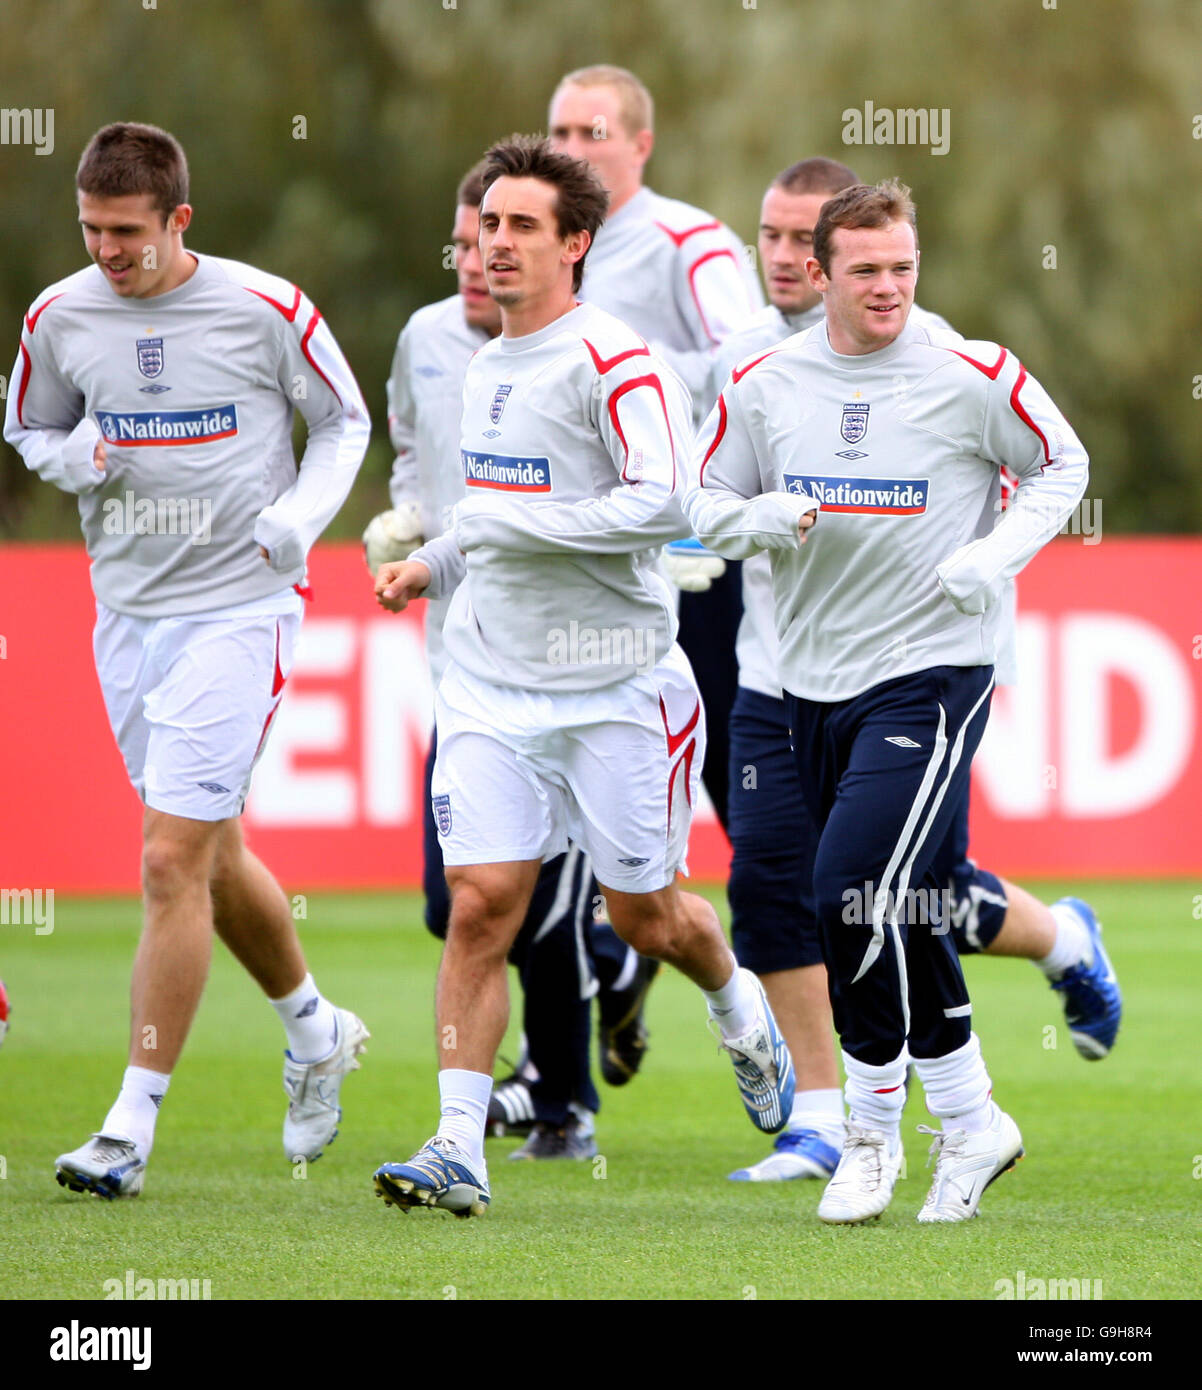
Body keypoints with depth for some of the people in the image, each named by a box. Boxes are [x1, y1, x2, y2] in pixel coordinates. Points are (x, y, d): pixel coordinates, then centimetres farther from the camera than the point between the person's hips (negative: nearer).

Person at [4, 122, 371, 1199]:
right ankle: (315, 1029, 42)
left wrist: (303, 516, -11)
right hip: (127, 608, 5)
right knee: (215, 859, 16)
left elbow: (343, 419, 5)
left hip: (238, 605, -5)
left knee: (174, 859, -12)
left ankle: (134, 1125, -9)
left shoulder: (264, 310, -10)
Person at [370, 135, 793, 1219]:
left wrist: (505, 527, -21)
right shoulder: (488, 366, 12)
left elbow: (664, 503, -25)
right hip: (493, 680, 6)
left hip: (617, 684, -6)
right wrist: (434, 566, 13)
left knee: (644, 916, 8)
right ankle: (458, 1150, -8)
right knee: (481, 906, -7)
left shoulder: (614, 361, -14)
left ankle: (743, 1013, 41)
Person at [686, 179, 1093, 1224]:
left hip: (933, 670, -5)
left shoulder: (971, 377, -7)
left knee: (856, 894, -17)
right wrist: (766, 519, -12)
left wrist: (999, 555, -9)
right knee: (897, 911, 10)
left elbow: (1062, 465, 6)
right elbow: (706, 503, 10)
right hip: (815, 679, 5)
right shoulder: (765, 385, 2)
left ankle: (874, 1128, -2)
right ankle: (969, 1118, 23)